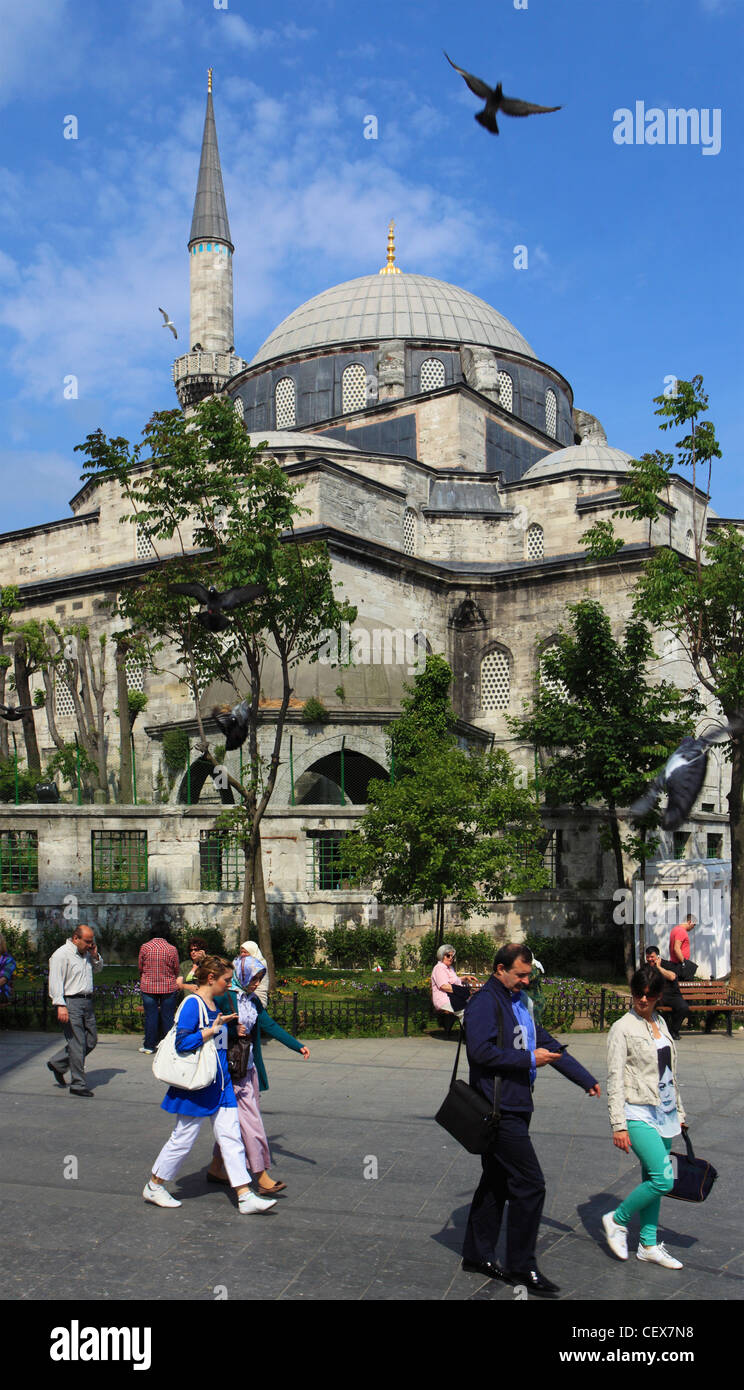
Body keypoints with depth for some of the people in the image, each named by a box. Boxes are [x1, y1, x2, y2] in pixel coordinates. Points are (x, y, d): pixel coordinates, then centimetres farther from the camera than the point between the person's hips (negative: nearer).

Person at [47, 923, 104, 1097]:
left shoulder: (86, 954, 15)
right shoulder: (62, 954, -10)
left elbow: (97, 970, 30)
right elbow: (55, 982, -15)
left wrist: (95, 956, 10)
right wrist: (60, 1005, -23)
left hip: (86, 1002, 9)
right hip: (70, 1003, -8)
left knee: (91, 1040, 11)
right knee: (77, 1044, -7)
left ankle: (58, 1064, 26)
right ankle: (78, 1084, 2)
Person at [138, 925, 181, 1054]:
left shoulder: (144, 947, -3)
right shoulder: (172, 949, -4)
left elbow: (140, 967, 6)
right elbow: (177, 970, 4)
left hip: (148, 987, 0)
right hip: (169, 987, 0)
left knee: (150, 1016, 6)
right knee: (168, 1016, 7)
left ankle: (149, 1045, 11)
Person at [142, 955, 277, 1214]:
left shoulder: (215, 1005, 10)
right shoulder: (193, 1004, -16)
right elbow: (182, 1043, -23)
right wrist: (213, 1029, -21)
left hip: (220, 1084, 8)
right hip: (198, 1086, -8)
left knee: (231, 1138, 4)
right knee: (183, 1139, 6)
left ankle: (246, 1198, 4)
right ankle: (154, 1186, 25)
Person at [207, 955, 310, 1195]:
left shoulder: (253, 1000, 11)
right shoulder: (223, 998, -13)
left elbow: (270, 1026, 14)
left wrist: (298, 1046, 12)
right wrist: (233, 1031, -22)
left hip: (248, 1067, 8)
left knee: (235, 1120, 13)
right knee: (249, 1118, -7)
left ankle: (215, 1168, 25)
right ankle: (262, 1178, -3)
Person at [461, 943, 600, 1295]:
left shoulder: (519, 1002, 16)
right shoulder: (484, 1002, -13)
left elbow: (546, 1043, 22)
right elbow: (482, 1051, -24)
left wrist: (585, 1078, 22)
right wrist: (530, 1059, -17)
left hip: (515, 1107, 10)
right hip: (500, 1109, -10)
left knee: (496, 1181, 16)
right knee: (530, 1185, -8)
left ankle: (477, 1255, 27)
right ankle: (521, 1266, 3)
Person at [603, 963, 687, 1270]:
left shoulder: (660, 1023, 11)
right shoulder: (623, 1028, -10)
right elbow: (615, 1080, -12)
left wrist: (678, 1111, 20)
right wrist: (618, 1125, -16)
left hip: (663, 1112, 7)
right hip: (638, 1114, -7)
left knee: (653, 1179, 10)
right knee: (663, 1179, -14)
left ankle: (648, 1245, 20)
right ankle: (617, 1219, 5)